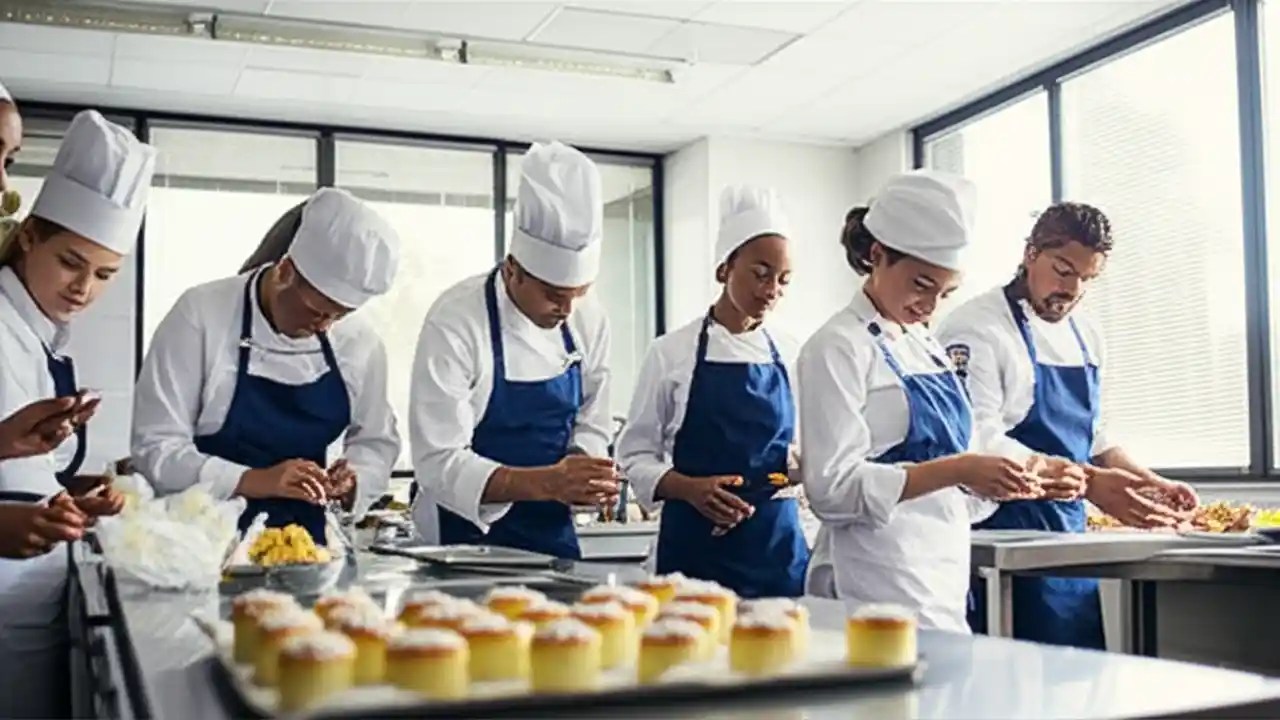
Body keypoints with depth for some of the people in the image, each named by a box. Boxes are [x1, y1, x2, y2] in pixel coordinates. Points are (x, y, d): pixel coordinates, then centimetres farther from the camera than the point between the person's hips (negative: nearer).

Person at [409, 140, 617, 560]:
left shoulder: (589, 319, -4)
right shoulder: (456, 322, -20)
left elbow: (590, 425, 7)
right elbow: (438, 464, -22)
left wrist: (584, 472, -16)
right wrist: (545, 482, -34)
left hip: (553, 531, 5)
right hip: (468, 534, -5)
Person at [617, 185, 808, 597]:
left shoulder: (789, 358, 8)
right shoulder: (672, 353, -1)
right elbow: (636, 455, 0)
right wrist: (690, 488, -17)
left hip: (779, 546, 3)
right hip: (697, 547, -2)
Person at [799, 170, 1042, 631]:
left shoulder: (925, 347, 15)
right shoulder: (838, 349, -9)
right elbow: (832, 488, -18)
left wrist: (996, 480, 1)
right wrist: (955, 470, -21)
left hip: (942, 577, 8)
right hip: (878, 584, -8)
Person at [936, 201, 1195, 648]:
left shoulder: (1085, 335, 14)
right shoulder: (976, 328, -12)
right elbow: (980, 442, -21)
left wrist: (1152, 483, 8)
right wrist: (1088, 482, -27)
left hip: (1070, 528, 8)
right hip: (1005, 530, -8)